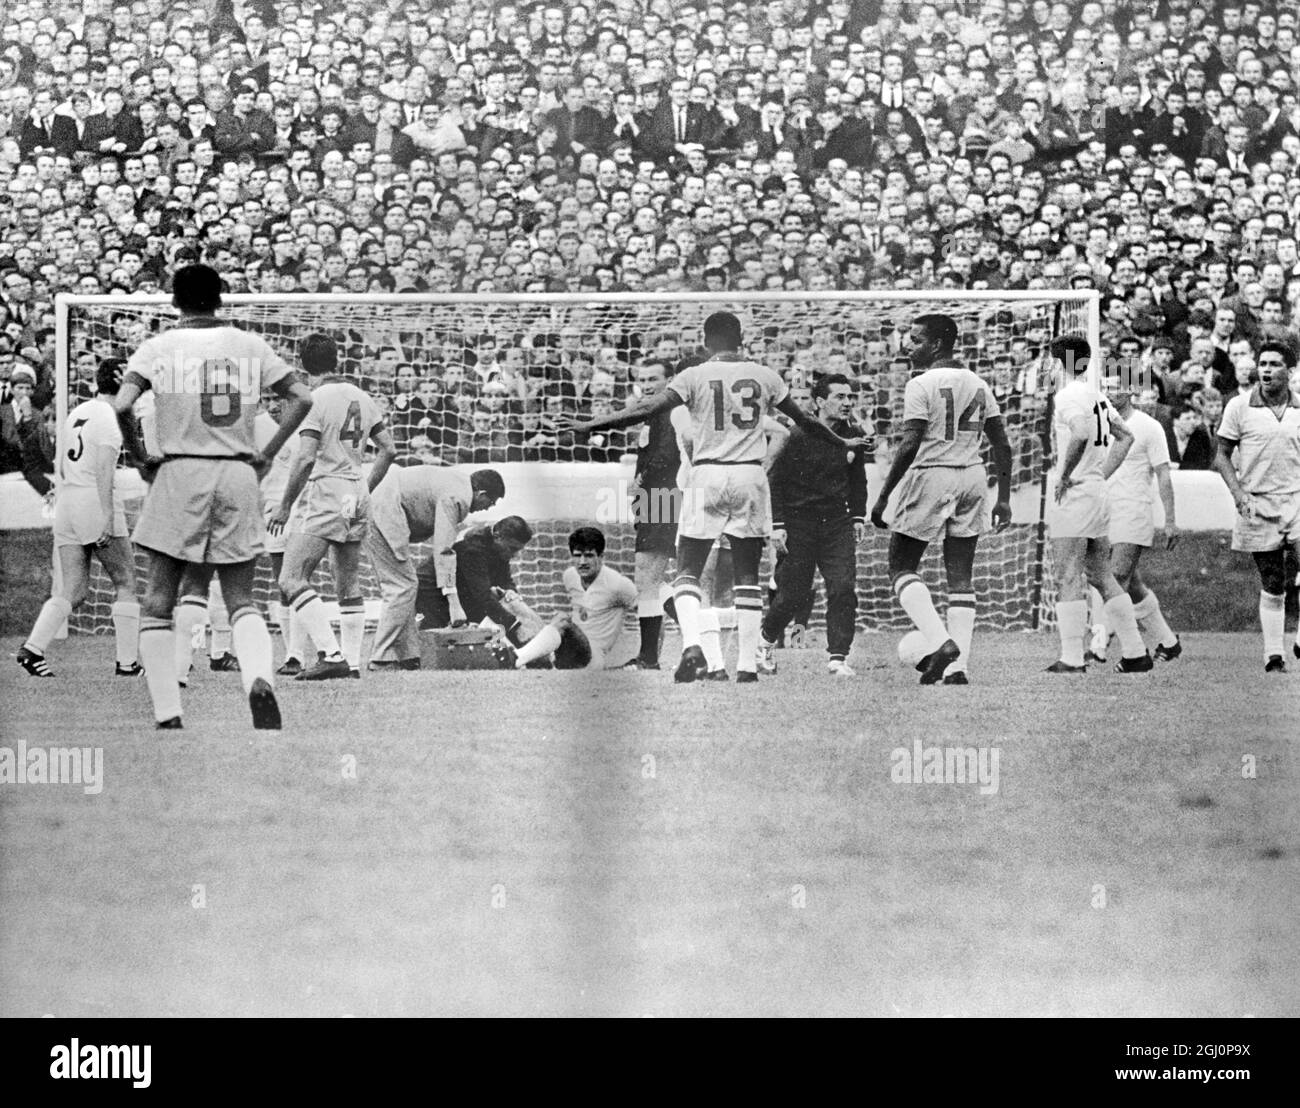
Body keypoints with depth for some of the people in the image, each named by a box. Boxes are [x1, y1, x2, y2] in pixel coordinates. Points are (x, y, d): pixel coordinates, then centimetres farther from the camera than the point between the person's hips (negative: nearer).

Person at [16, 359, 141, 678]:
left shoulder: (77, 413, 16)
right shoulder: (109, 418, -9)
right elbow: (103, 470, -18)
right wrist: (107, 516, -21)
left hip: (67, 500, 8)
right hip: (95, 502, -8)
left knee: (72, 591, 5)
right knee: (125, 583, 4)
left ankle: (32, 648, -10)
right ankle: (127, 661, 3)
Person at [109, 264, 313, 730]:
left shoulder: (159, 347, 0)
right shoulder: (249, 345, 8)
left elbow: (121, 405, -12)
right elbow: (301, 398, 4)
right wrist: (266, 454, 10)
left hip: (180, 473, -2)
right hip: (239, 475, 2)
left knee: (157, 604, 7)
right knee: (241, 601, 9)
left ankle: (168, 717, -3)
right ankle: (259, 678, -21)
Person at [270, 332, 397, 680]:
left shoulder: (315, 400, -11)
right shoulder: (361, 398, 11)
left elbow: (306, 459, -18)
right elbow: (389, 450, 14)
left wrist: (284, 506, -12)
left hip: (325, 493, -8)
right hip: (357, 498, 8)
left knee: (292, 580, -10)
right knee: (349, 583, 15)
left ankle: (331, 654, -21)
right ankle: (352, 662, 14)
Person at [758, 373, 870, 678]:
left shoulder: (854, 437, 3)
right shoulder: (799, 437, -12)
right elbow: (775, 480, -7)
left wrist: (858, 517, 15)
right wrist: (777, 524, -11)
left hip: (837, 521, 4)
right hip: (798, 523, -4)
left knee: (844, 589, -11)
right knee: (793, 595, 1)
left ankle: (838, 657, -5)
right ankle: (767, 641, 29)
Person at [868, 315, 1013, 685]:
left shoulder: (922, 386, -9)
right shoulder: (978, 384, 11)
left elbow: (910, 446, -15)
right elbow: (1002, 445, 11)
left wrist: (883, 497, -10)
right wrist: (1003, 499, 16)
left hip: (932, 474, -6)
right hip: (973, 477, 6)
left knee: (902, 567, 5)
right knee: (961, 577, 7)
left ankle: (939, 641, -14)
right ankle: (958, 665, 2)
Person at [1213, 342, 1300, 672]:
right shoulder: (1240, 407, 0)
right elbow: (1223, 455, 3)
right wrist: (1237, 492, -10)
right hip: (1257, 506, -1)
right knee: (1272, 586, 2)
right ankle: (1273, 655, 10)